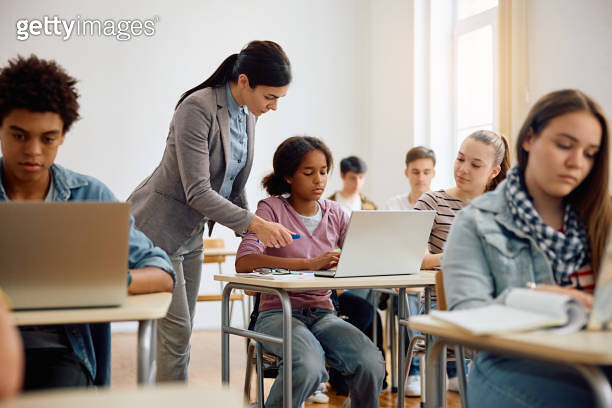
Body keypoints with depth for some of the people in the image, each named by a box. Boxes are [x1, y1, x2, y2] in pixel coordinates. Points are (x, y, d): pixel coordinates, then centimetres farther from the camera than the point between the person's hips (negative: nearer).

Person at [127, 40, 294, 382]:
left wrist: (252, 236, 7)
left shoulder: (248, 114, 3)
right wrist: (256, 223, -28)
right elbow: (197, 192, -27)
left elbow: (234, 184, 12)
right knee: (176, 332, -10)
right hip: (158, 229, -8)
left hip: (192, 232, 8)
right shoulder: (198, 108, -23)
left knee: (181, 333, 11)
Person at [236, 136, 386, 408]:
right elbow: (243, 262, -18)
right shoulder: (272, 209, -3)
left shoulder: (334, 213, 13)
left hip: (322, 314, 4)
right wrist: (309, 263, -26)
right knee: (309, 366, -35)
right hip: (278, 312, -4)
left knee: (371, 363, -25)